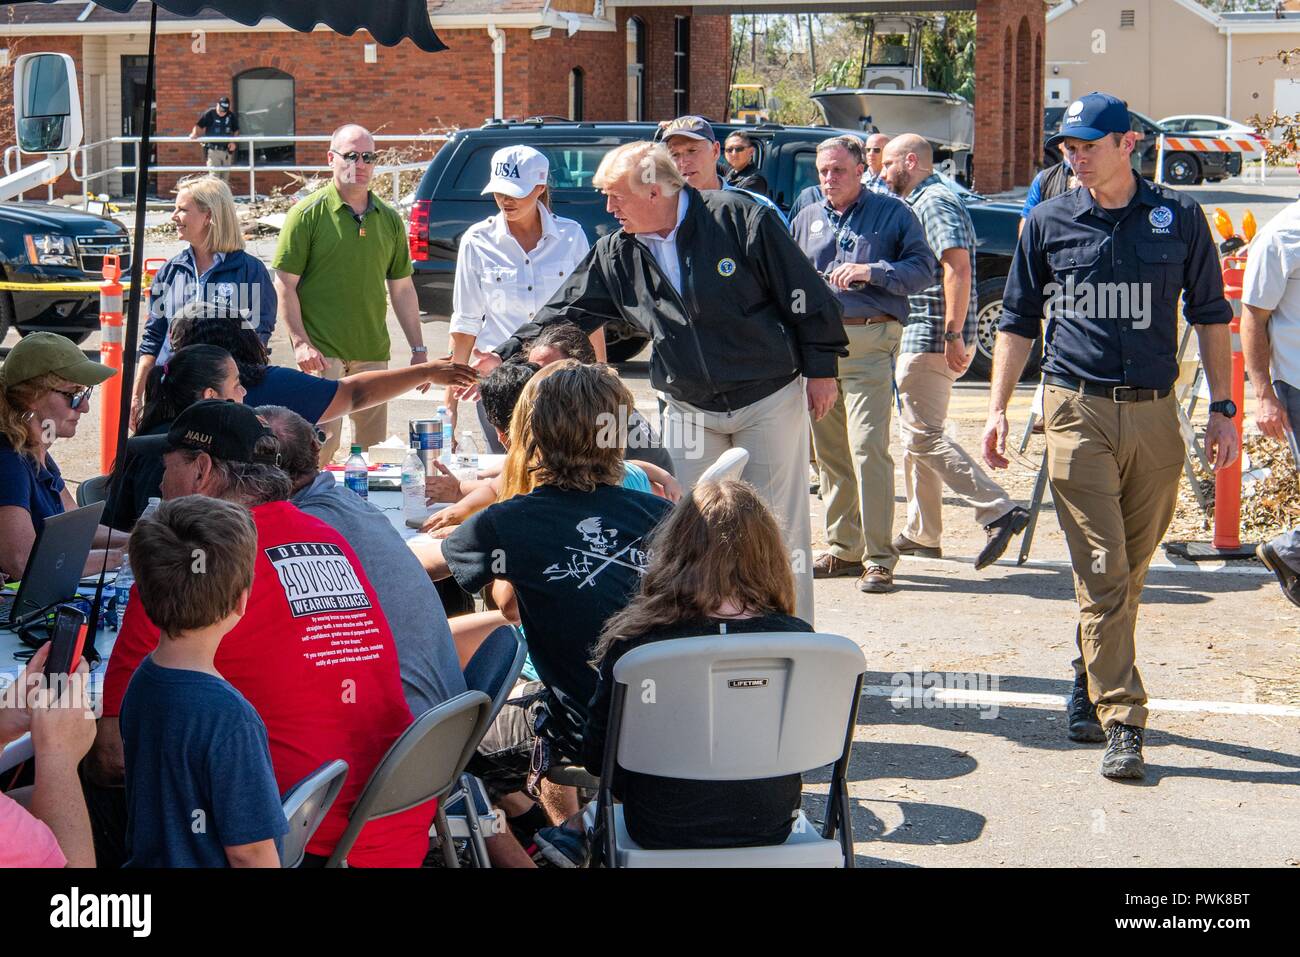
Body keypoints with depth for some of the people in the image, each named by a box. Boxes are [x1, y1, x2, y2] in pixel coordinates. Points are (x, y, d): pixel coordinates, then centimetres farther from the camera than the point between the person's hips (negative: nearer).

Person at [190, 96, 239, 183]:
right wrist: (195, 134, -20)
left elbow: (236, 131, 12)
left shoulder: (232, 116, 2)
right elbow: (198, 125, -1)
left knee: (225, 176, 10)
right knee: (214, 174, -10)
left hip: (226, 150, 4)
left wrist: (233, 142, -3)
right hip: (213, 150, -3)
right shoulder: (210, 115, -6)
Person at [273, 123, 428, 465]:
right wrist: (301, 343, -14)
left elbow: (402, 288, 17)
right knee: (322, 441, -12)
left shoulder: (389, 219, 12)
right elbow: (285, 285, -5)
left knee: (373, 446, 9)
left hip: (373, 353, 5)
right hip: (321, 353, -5)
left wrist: (419, 350, 14)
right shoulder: (308, 214, -3)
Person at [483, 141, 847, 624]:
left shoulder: (740, 218, -14)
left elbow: (804, 295, -9)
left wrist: (821, 369, -8)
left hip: (769, 399, -4)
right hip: (689, 411, 5)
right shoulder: (616, 254, 1)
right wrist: (505, 357, -1)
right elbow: (565, 313, 6)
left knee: (779, 524, 2)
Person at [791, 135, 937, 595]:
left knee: (867, 447, -14)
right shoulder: (806, 220, 19)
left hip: (870, 342, -5)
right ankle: (842, 548, 19)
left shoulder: (892, 213, 4)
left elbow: (923, 268, -3)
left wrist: (871, 272, -15)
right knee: (829, 450, 8)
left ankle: (879, 558, -11)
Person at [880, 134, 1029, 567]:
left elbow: (958, 266, -24)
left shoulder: (934, 202, -13)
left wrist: (953, 334, -26)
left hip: (931, 337, -11)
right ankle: (921, 534, 21)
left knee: (924, 437, -12)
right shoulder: (921, 203, 20)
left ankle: (998, 511, -17)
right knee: (917, 435, 15)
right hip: (923, 336, 11)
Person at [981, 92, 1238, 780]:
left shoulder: (1179, 218, 7)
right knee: (1102, 572, -8)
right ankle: (1122, 722, -7)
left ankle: (1089, 684, 29)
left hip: (1155, 414, 1)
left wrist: (1221, 407, 8)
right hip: (1077, 413, -1)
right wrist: (997, 408, 6)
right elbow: (1018, 321, 14)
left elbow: (1210, 315, 13)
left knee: (1130, 569, 9)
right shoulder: (1048, 224, 7)